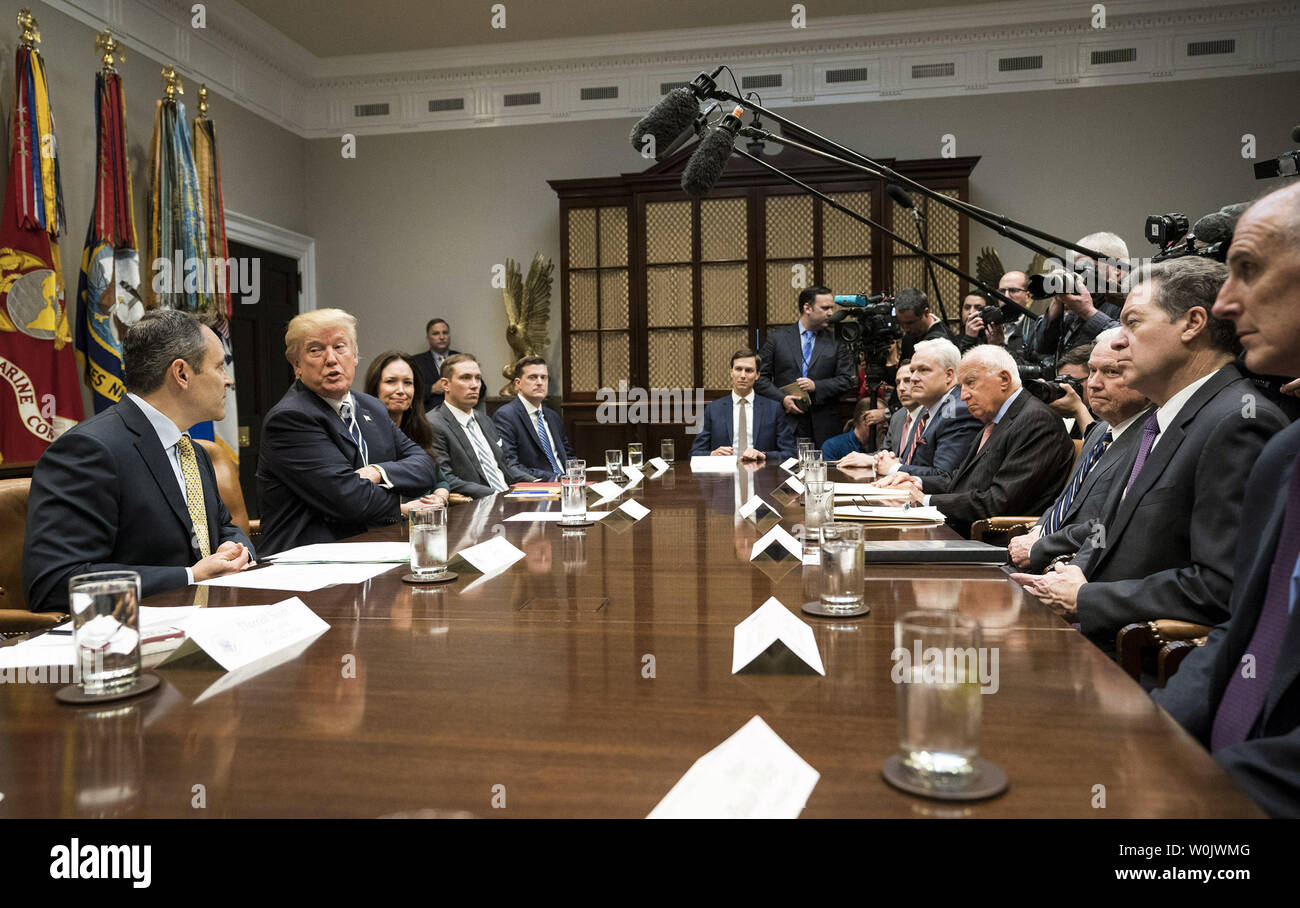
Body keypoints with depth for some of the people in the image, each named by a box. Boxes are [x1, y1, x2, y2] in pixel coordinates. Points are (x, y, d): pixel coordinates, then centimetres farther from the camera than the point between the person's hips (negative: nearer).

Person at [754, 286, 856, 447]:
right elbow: (761, 377, 5)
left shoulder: (836, 341, 10)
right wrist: (782, 398, -9)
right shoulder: (777, 338, 7)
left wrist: (816, 386, -9)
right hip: (786, 423, -1)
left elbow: (847, 379, 6)